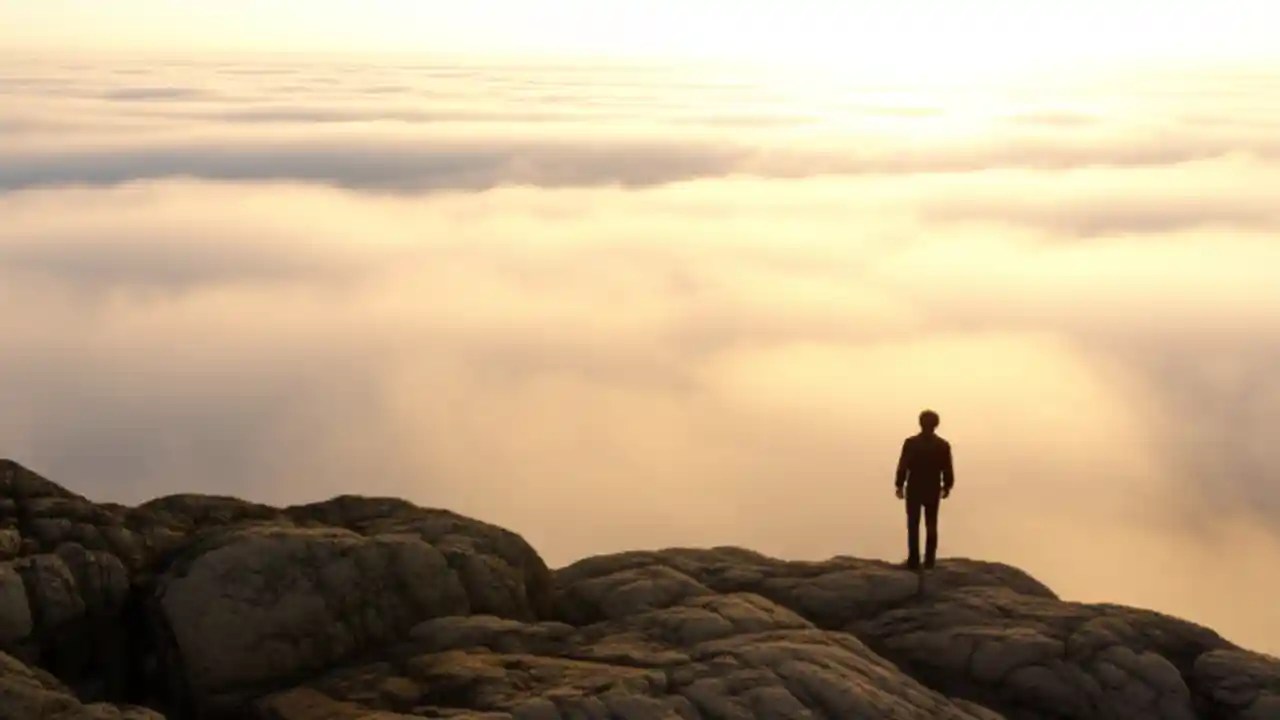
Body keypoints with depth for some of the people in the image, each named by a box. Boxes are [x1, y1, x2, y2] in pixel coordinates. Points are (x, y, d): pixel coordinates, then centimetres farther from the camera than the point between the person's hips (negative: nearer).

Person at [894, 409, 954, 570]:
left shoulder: (910, 443, -11)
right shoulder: (943, 445, -6)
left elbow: (902, 467, -10)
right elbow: (947, 470, -2)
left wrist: (899, 485, 1)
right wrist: (947, 486, 13)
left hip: (914, 490, -2)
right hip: (933, 491, 2)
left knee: (913, 526, 5)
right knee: (931, 526, 11)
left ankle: (914, 561, 1)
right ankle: (929, 561, 10)